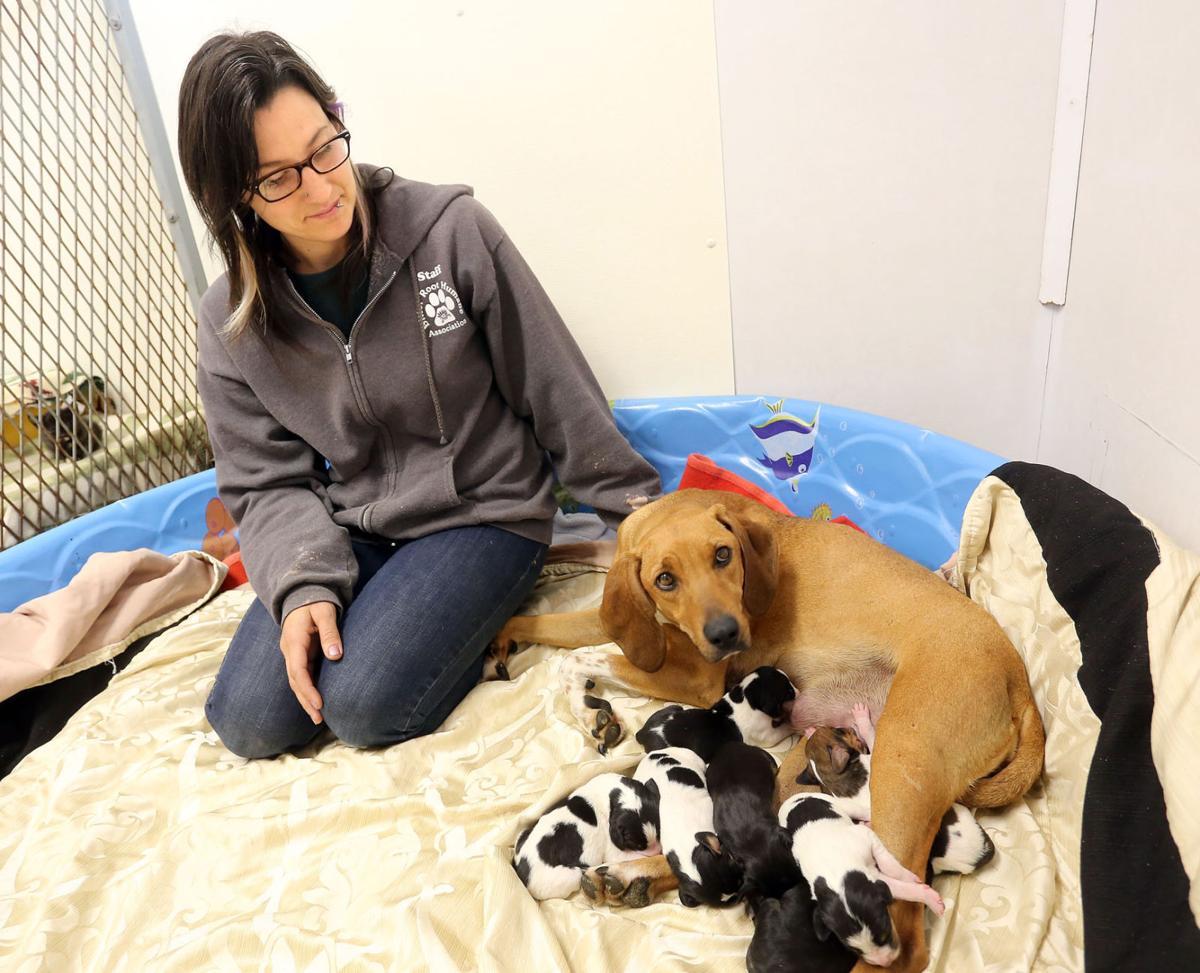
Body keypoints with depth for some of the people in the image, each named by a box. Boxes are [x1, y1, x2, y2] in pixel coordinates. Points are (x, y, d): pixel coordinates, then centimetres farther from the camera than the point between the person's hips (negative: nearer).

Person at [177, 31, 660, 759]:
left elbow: (555, 387, -7)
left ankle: (483, 614, 6)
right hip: (351, 531, 4)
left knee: (364, 705, -22)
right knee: (250, 721, -9)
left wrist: (636, 507, -1)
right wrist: (305, 584, -19)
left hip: (487, 514, -4)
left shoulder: (452, 230, -13)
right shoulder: (232, 324, -3)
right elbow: (268, 481, 0)